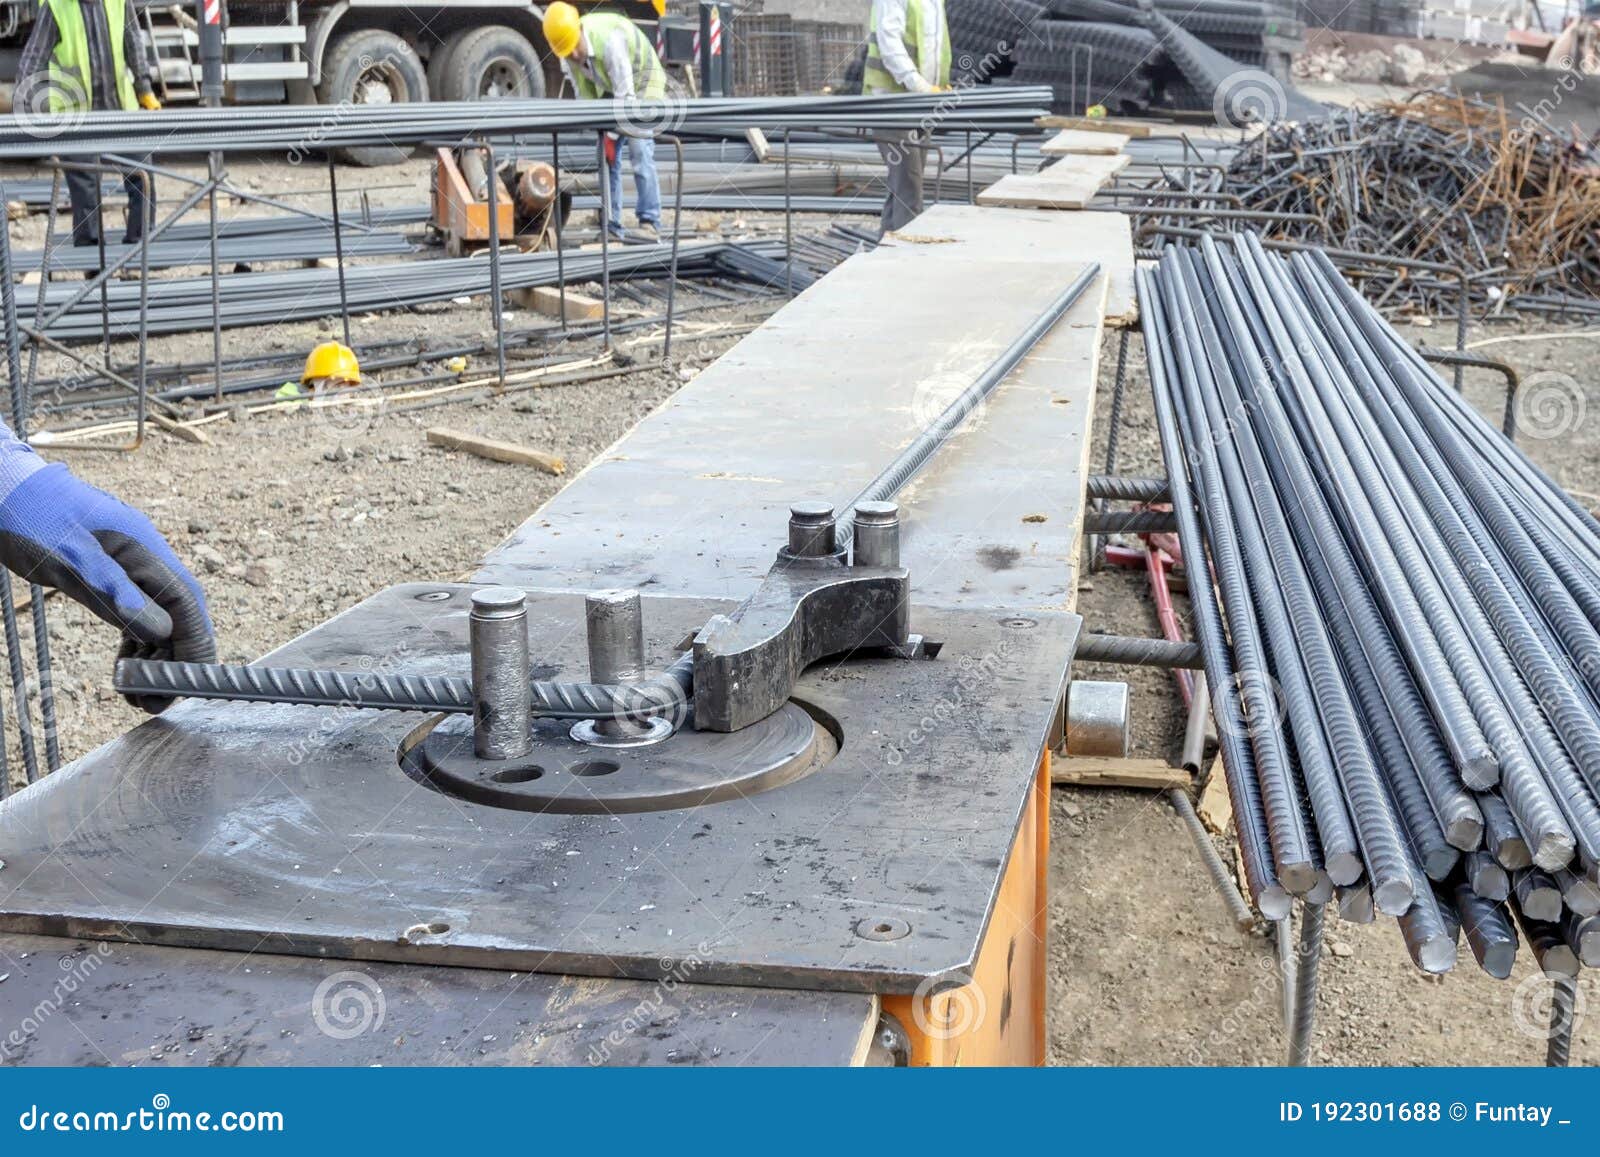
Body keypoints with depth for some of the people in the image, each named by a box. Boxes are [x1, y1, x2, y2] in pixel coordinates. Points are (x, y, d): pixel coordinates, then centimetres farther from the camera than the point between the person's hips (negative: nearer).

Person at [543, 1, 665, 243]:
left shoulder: (609, 40, -38)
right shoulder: (567, 53, -16)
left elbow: (625, 94, -33)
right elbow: (585, 93, -6)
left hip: (642, 82, -6)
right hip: (609, 87, 6)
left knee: (640, 150, -18)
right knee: (606, 154, -1)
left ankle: (650, 223, -17)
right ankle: (611, 224, 4)